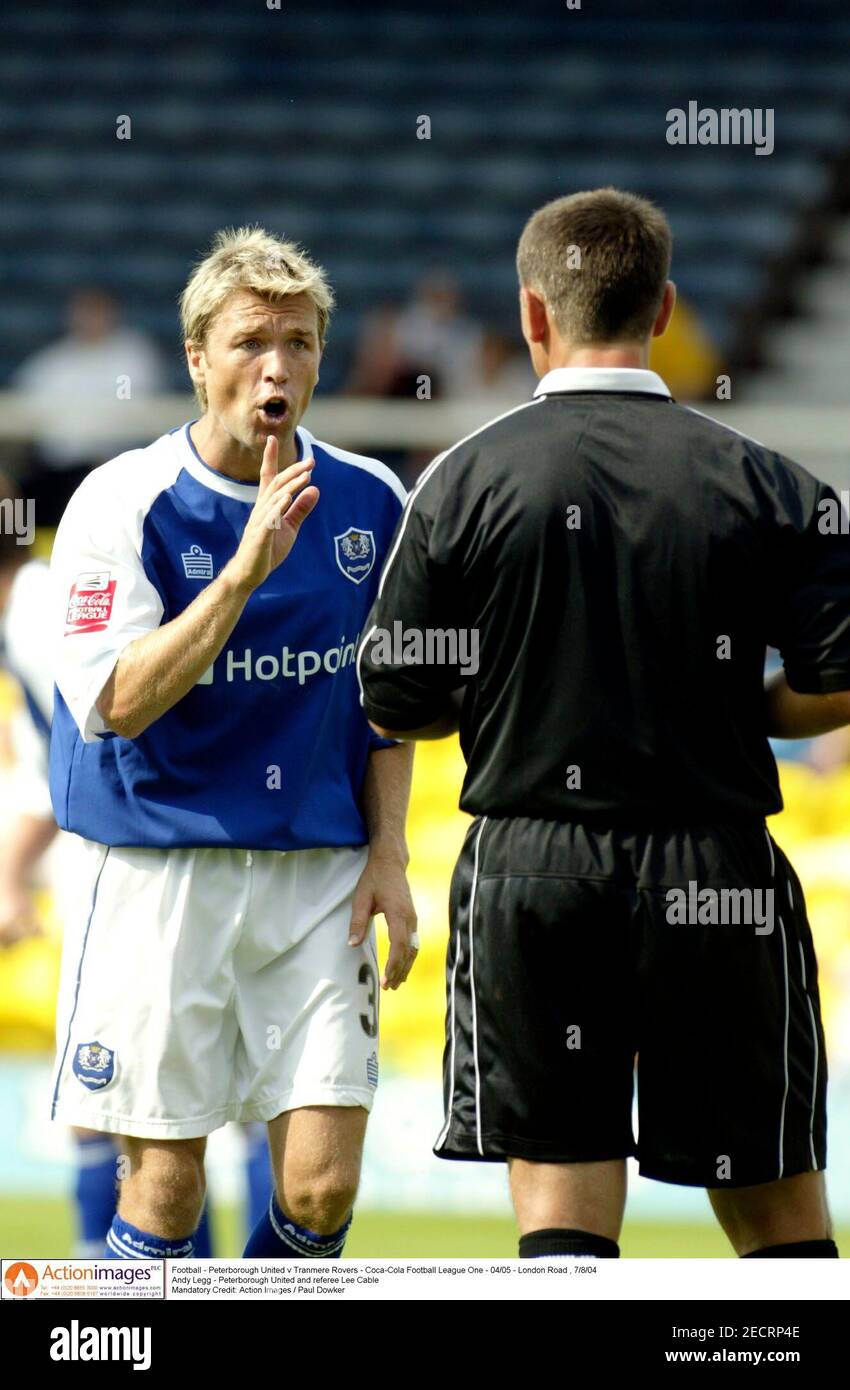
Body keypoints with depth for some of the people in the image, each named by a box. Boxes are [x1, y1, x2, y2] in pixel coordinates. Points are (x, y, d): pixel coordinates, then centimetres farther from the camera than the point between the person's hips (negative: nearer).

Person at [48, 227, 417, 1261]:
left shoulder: (370, 505, 5)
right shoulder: (123, 505, -7)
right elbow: (114, 704, -18)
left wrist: (387, 854, 5)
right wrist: (248, 567, -24)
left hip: (321, 878, 3)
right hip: (159, 874, -3)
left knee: (322, 1185, -6)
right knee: (163, 1189, 0)